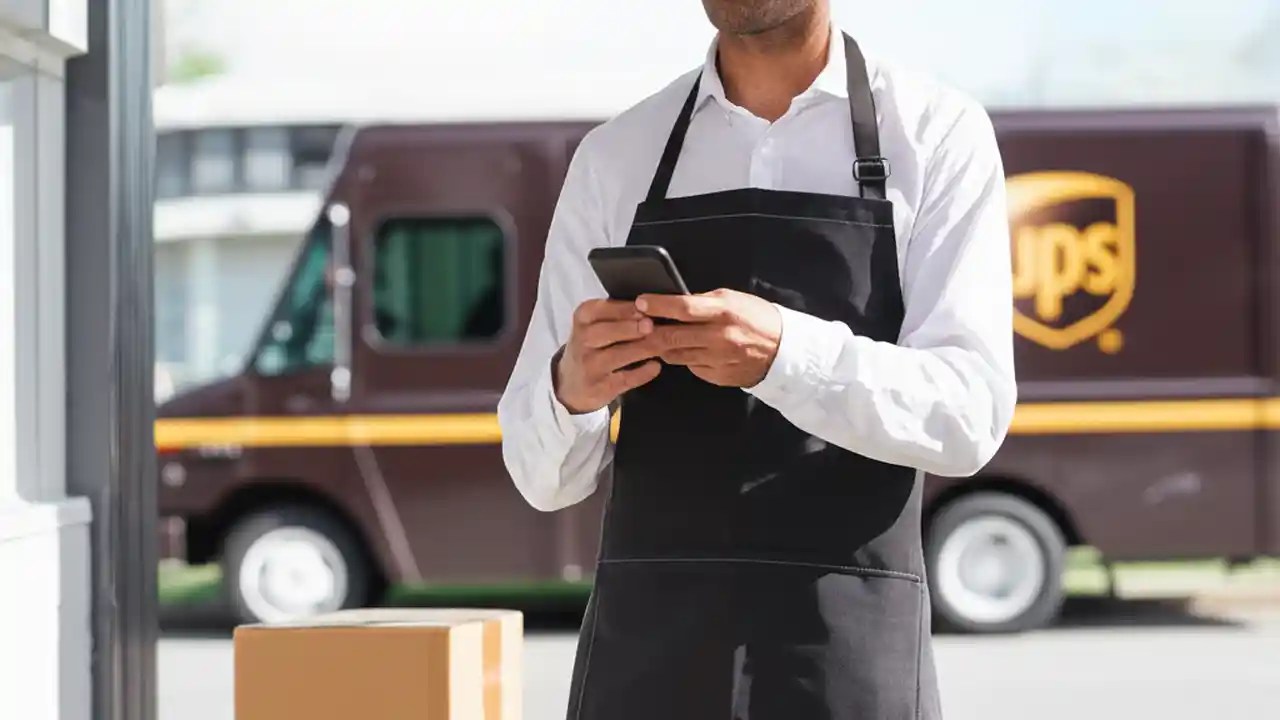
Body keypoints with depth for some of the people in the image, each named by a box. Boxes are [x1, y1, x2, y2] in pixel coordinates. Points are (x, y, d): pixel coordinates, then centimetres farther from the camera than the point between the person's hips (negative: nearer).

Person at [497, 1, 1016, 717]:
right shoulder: (614, 159, 8)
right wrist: (570, 390, -18)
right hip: (645, 648, 2)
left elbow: (968, 418, -9)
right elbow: (542, 474, 5)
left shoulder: (937, 135, 1)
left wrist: (785, 351, -25)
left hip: (850, 651, -2)